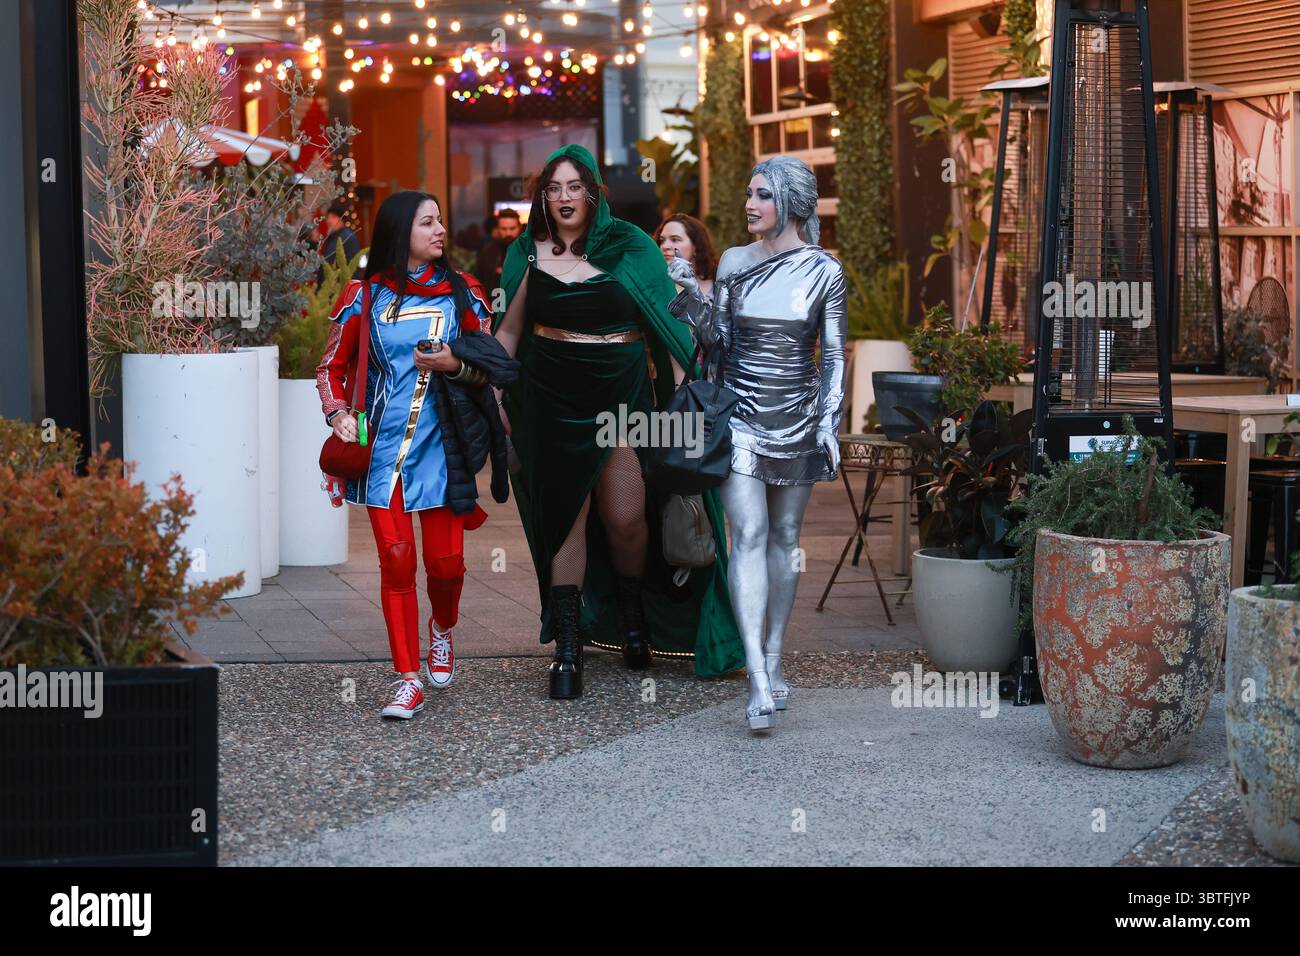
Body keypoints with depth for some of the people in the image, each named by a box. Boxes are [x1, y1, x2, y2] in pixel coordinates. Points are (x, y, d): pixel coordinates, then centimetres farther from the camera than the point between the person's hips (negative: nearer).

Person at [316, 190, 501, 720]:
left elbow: (489, 367, 9)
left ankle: (442, 628, 34)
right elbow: (332, 367, 12)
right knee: (396, 561, -6)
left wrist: (453, 364, -11)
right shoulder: (363, 295, 5)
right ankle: (407, 680, 1)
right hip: (383, 445, -1)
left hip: (441, 443, 1)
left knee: (445, 561, -1)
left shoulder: (461, 292, 7)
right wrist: (337, 412, -6)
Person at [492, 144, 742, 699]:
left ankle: (632, 610, 28)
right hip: (552, 396, 1)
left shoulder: (629, 248, 0)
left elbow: (664, 325, 2)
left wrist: (682, 387, -4)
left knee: (625, 516, -3)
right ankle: (567, 645, 7)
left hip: (621, 390, -1)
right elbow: (509, 330, 13)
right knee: (567, 513, 1)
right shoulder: (531, 254, 5)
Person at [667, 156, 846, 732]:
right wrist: (691, 296, -10)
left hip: (798, 418, 0)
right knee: (748, 534, -10)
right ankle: (758, 680, -17)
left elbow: (833, 355, 1)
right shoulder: (734, 262, 3)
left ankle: (774, 660, 20)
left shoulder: (824, 271, -2)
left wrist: (830, 424, -6)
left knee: (784, 535, 8)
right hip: (741, 415, 0)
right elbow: (717, 337, 6)